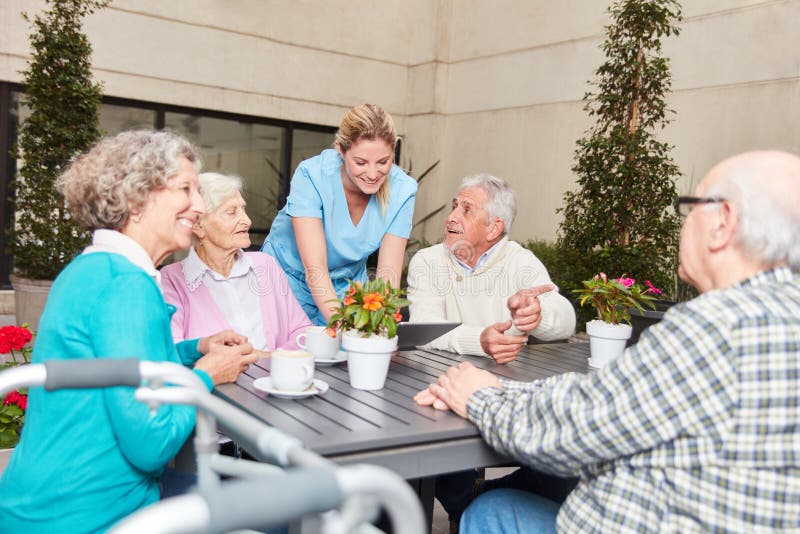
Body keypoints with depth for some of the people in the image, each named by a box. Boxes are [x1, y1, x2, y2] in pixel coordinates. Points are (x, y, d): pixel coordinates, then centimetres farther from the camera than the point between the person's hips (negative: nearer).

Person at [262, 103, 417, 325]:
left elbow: (388, 276, -18)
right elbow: (314, 269, -31)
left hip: (347, 287, 2)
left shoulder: (401, 190, -16)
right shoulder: (311, 176, -25)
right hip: (290, 280, -2)